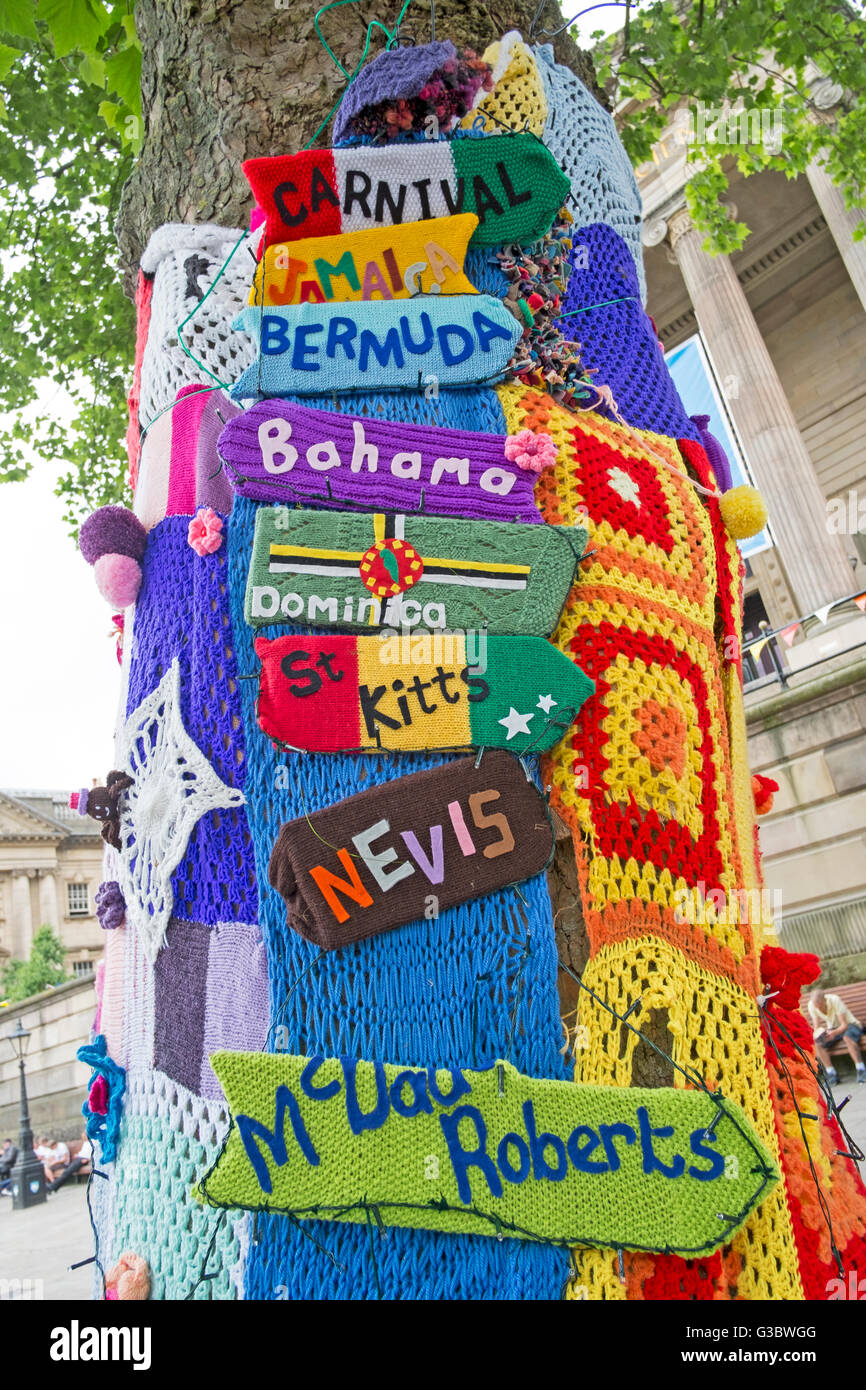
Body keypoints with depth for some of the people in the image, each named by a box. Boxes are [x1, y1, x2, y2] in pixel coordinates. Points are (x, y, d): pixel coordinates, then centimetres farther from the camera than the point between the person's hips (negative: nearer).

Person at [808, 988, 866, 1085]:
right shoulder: (811, 1005, -15)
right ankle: (832, 1075, -18)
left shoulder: (835, 1000, -28)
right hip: (832, 1029, 4)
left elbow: (844, 1025, -26)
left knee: (847, 1037, -39)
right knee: (818, 1044, -23)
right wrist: (818, 1034, -31)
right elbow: (816, 1026, -8)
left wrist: (834, 1033, -45)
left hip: (850, 1025, -4)